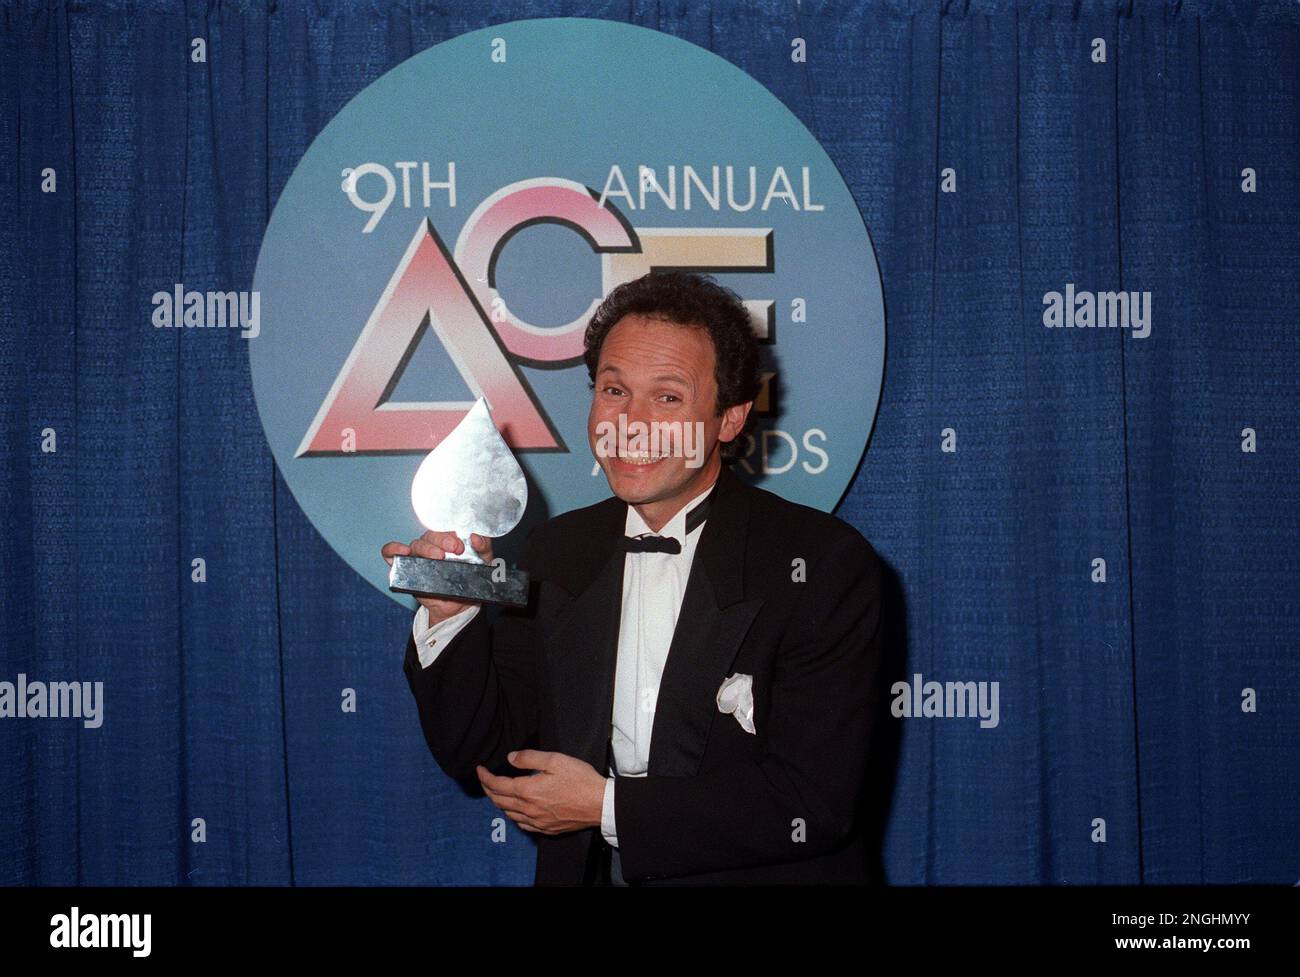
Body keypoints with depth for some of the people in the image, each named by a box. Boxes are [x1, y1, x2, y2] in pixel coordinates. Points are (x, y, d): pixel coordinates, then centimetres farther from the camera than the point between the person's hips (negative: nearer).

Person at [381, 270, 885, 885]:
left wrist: (608, 805, -10)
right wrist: (451, 615, -10)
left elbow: (814, 804, -12)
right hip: (586, 876, 4)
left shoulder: (826, 565, -9)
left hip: (757, 877, -3)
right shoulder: (555, 552, 5)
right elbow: (479, 757, 5)